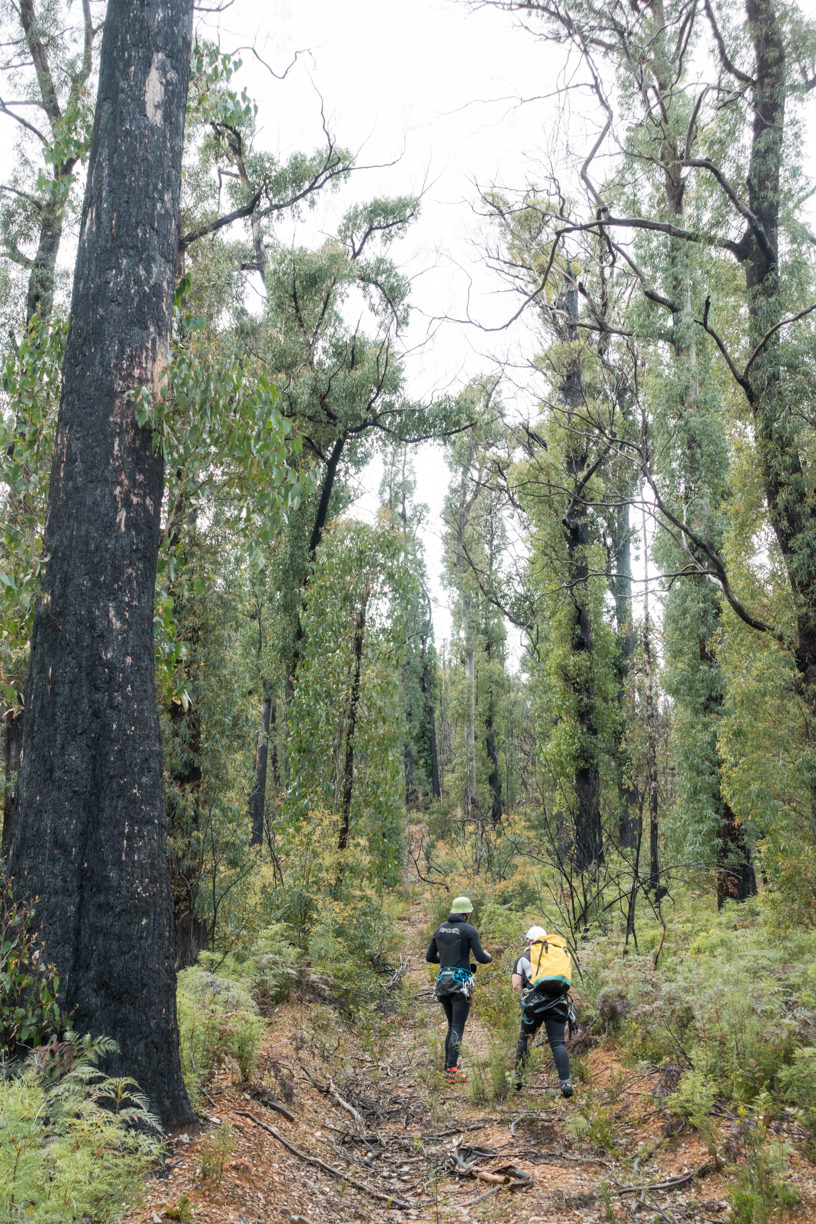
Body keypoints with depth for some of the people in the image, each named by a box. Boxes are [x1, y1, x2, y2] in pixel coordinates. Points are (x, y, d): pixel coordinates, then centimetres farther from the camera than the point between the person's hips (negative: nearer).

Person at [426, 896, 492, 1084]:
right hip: (461, 982, -6)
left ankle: (448, 1067, 14)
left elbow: (430, 957, 15)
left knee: (452, 1026, 17)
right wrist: (489, 957, 13)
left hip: (443, 981, 6)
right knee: (458, 1028, -6)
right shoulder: (469, 930, -6)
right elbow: (481, 958, -11)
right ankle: (452, 1071, -15)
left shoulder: (440, 928, 11)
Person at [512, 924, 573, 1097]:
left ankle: (517, 1079, 20)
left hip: (535, 1000, -2)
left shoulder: (525, 956, 14)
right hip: (559, 1001, 2)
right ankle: (566, 1083, -8)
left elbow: (516, 984, 5)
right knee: (558, 1042, 5)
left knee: (524, 1039, 15)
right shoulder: (561, 951, 24)